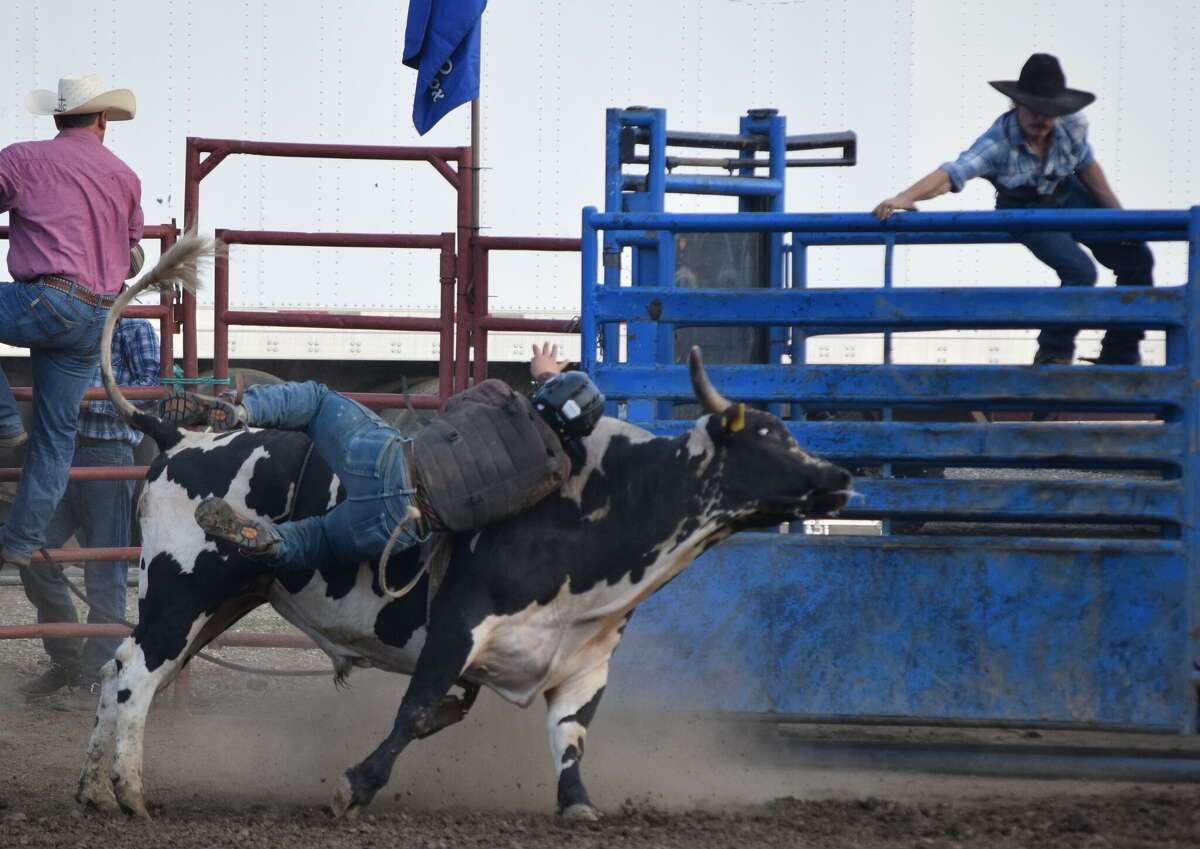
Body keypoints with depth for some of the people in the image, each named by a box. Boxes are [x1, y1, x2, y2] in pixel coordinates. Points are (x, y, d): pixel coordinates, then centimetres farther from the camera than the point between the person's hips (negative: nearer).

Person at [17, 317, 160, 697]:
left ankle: (96, 673, 0)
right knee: (33, 556, -1)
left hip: (108, 452, -6)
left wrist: (90, 398, -15)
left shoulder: (133, 328, 2)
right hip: (63, 453, 6)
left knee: (104, 574, -5)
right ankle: (66, 662, 13)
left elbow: (150, 388, -6)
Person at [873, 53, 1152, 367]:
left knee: (1137, 259, 4)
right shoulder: (999, 142, -35)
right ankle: (1053, 355, -5)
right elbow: (952, 173, -45)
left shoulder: (1072, 126, -23)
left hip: (1069, 196, 5)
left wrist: (1117, 213, -1)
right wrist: (907, 197, -61)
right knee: (1080, 272, -26)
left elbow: (1086, 165, -3)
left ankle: (1119, 358, 18)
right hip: (1026, 210, -5)